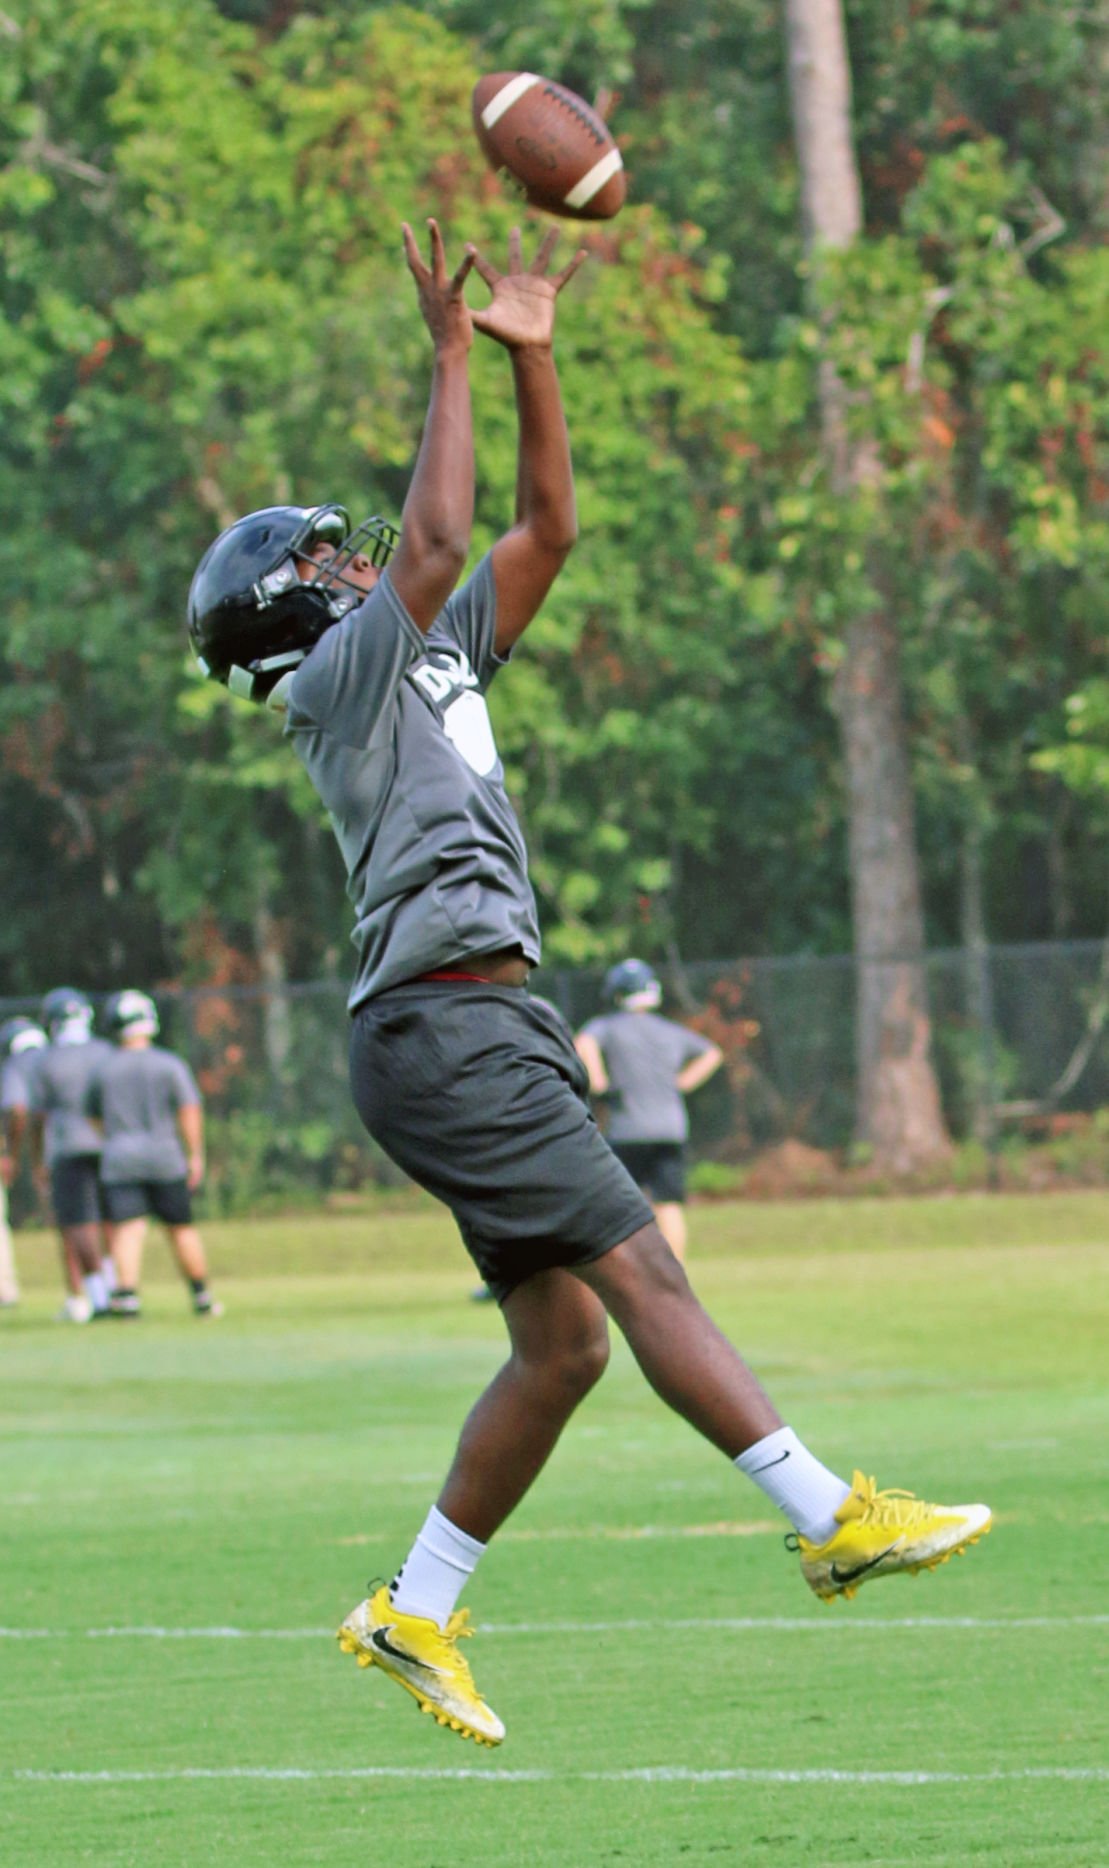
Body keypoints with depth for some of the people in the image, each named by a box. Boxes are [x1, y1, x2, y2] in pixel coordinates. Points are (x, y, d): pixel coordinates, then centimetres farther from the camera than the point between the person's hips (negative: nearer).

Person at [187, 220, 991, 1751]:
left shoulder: (435, 659, 21)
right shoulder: (336, 680, -3)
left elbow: (547, 530, 22)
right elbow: (438, 540, -17)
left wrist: (533, 358, 15)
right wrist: (451, 358, -10)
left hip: (494, 1031, 9)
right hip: (441, 1031, -9)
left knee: (564, 1342, 7)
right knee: (638, 1273, -14)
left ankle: (417, 1614, 11)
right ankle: (831, 1518, -19)